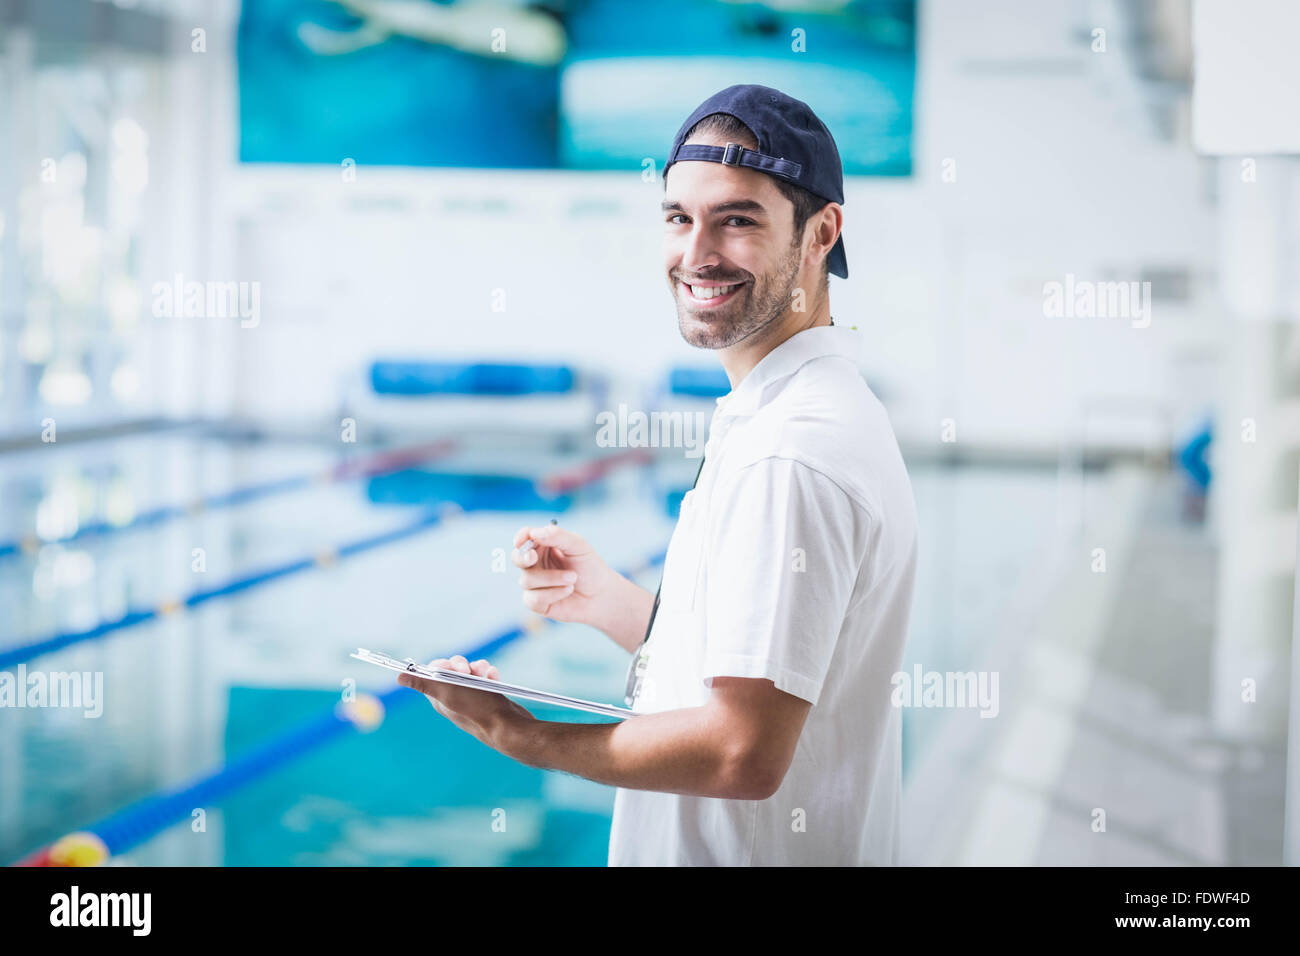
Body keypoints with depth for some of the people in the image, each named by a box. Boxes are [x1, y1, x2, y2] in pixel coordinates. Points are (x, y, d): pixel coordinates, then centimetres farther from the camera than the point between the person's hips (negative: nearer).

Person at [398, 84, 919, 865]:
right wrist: (609, 602, 0)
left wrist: (519, 737, -17)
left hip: (756, 856, -9)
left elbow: (744, 753, -27)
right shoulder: (825, 410, 9)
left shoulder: (789, 456, -24)